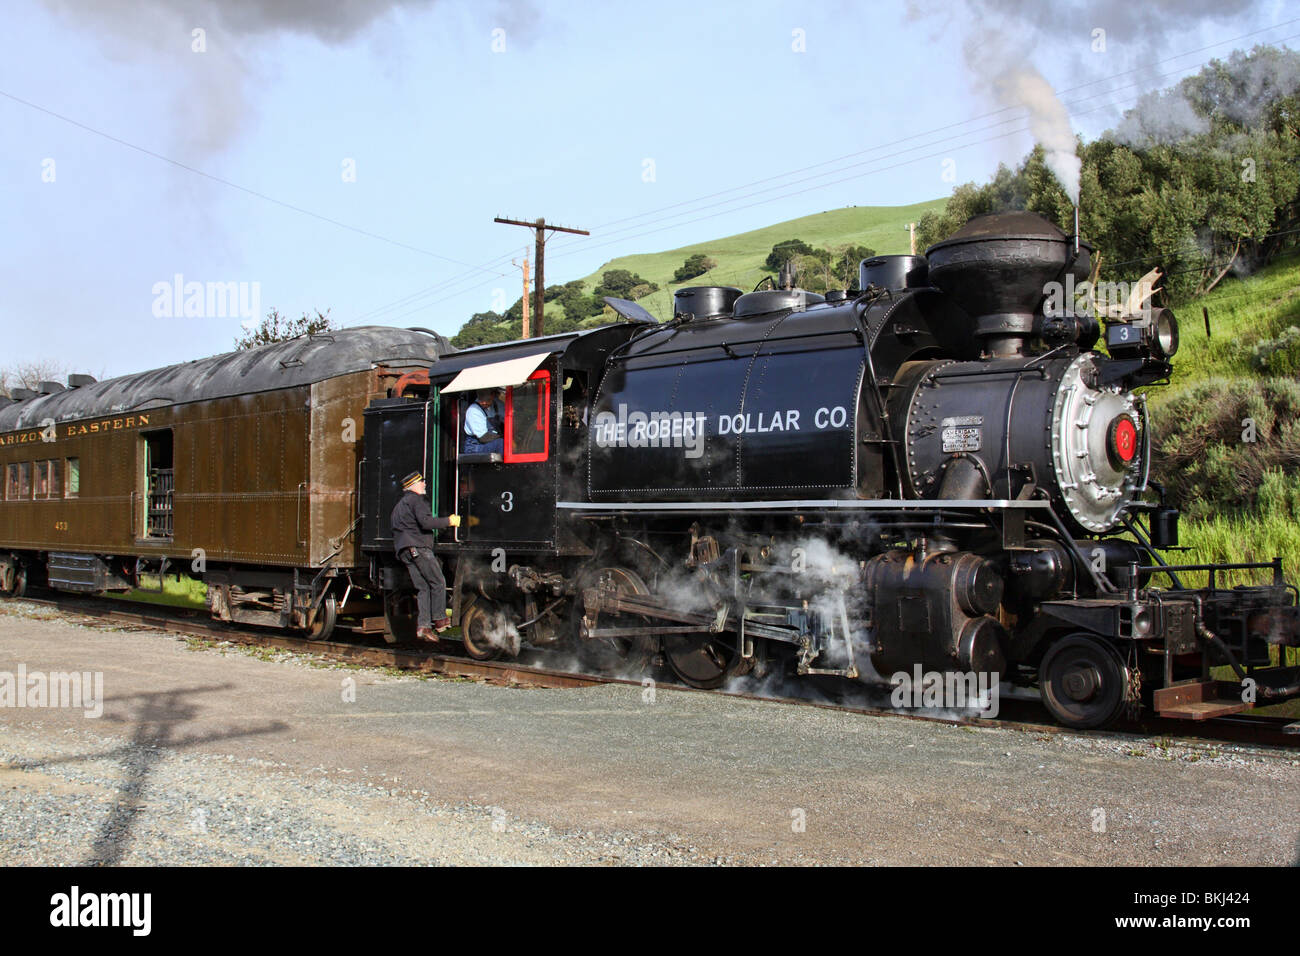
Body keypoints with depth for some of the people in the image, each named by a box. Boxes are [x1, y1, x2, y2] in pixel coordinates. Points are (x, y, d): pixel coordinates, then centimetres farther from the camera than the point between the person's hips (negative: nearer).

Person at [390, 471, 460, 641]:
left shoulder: (400, 505, 28)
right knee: (438, 583, -4)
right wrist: (449, 521, -10)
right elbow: (425, 522, -17)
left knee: (422, 587, 3)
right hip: (418, 547, -9)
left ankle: (423, 625, -8)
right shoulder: (416, 500, -2)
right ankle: (440, 620, -4)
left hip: (403, 551, 9)